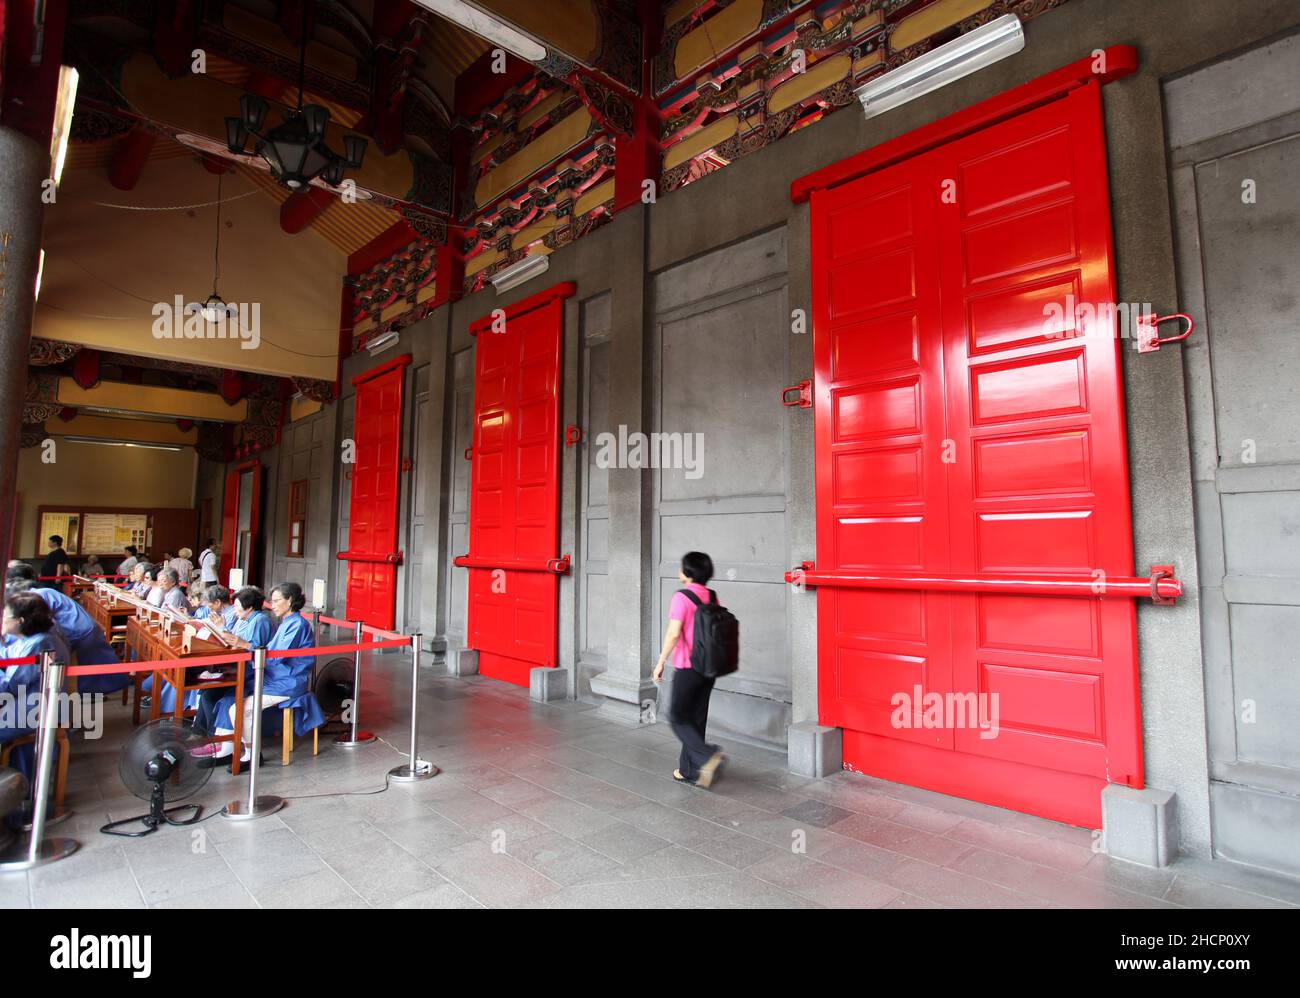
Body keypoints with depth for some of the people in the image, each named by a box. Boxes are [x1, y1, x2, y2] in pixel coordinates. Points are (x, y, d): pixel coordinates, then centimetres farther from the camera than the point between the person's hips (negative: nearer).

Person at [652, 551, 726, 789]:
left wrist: (661, 662, -10)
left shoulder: (681, 597, -15)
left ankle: (708, 756, -11)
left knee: (678, 717, 6)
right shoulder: (712, 597, 5)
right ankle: (689, 770, 21)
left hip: (687, 666, -7)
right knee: (696, 718, 14)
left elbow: (674, 634, -18)